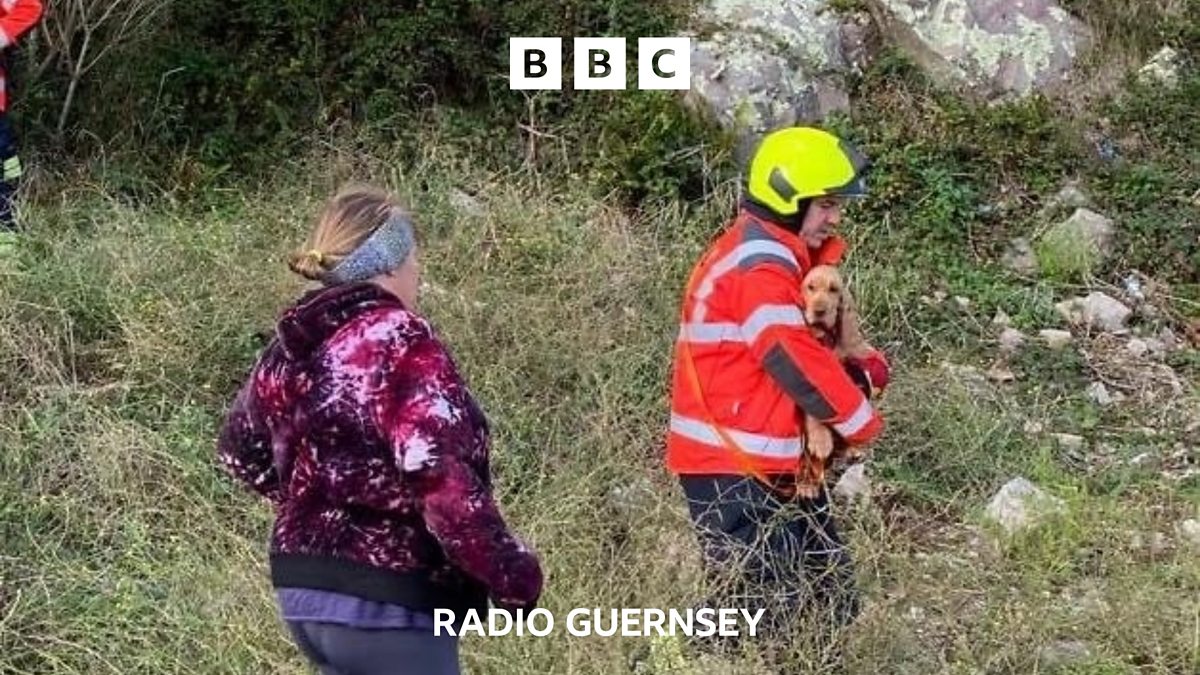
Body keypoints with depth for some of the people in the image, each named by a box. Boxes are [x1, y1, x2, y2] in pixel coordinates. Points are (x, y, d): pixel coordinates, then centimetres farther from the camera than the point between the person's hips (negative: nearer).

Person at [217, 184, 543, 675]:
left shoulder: (291, 348, 7)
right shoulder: (399, 339, -17)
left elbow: (238, 448, 23)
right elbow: (440, 475, -27)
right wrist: (512, 573, -19)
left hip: (303, 591, 9)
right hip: (385, 604, -9)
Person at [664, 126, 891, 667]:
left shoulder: (781, 256, 15)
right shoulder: (758, 267, -18)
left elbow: (815, 348, 19)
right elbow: (799, 362, -19)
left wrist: (865, 370, -3)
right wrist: (862, 421, -4)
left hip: (769, 464, 11)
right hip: (733, 469, -11)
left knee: (831, 594, 13)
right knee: (759, 610, -10)